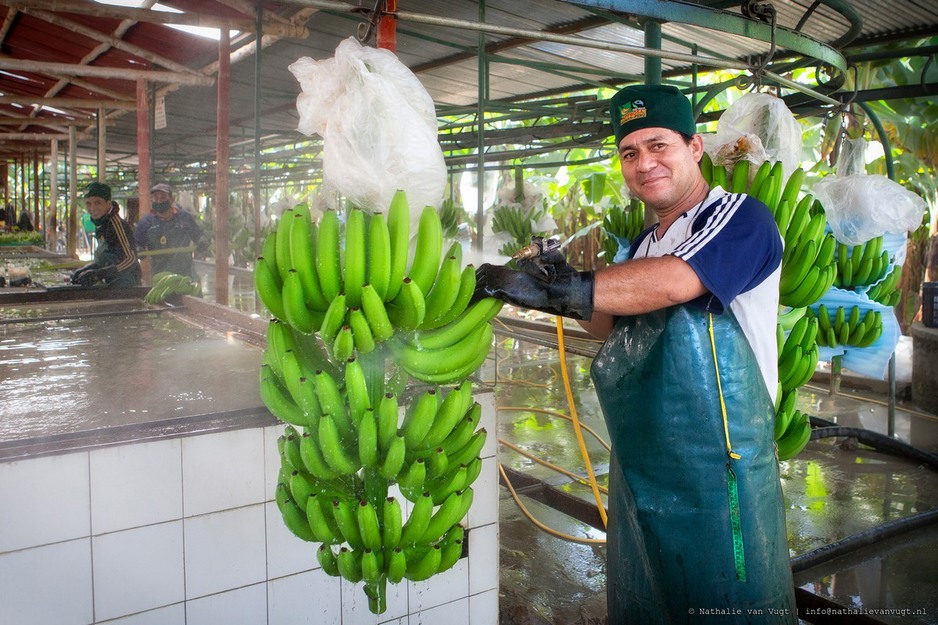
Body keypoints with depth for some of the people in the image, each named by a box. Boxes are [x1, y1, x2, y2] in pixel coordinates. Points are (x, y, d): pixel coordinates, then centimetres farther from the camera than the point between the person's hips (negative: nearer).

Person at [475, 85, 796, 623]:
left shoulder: (741, 218, -11)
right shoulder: (643, 243, 14)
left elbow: (672, 283, -29)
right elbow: (614, 328, 16)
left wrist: (562, 289, -28)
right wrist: (572, 299, -4)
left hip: (716, 465, -7)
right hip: (637, 462, 8)